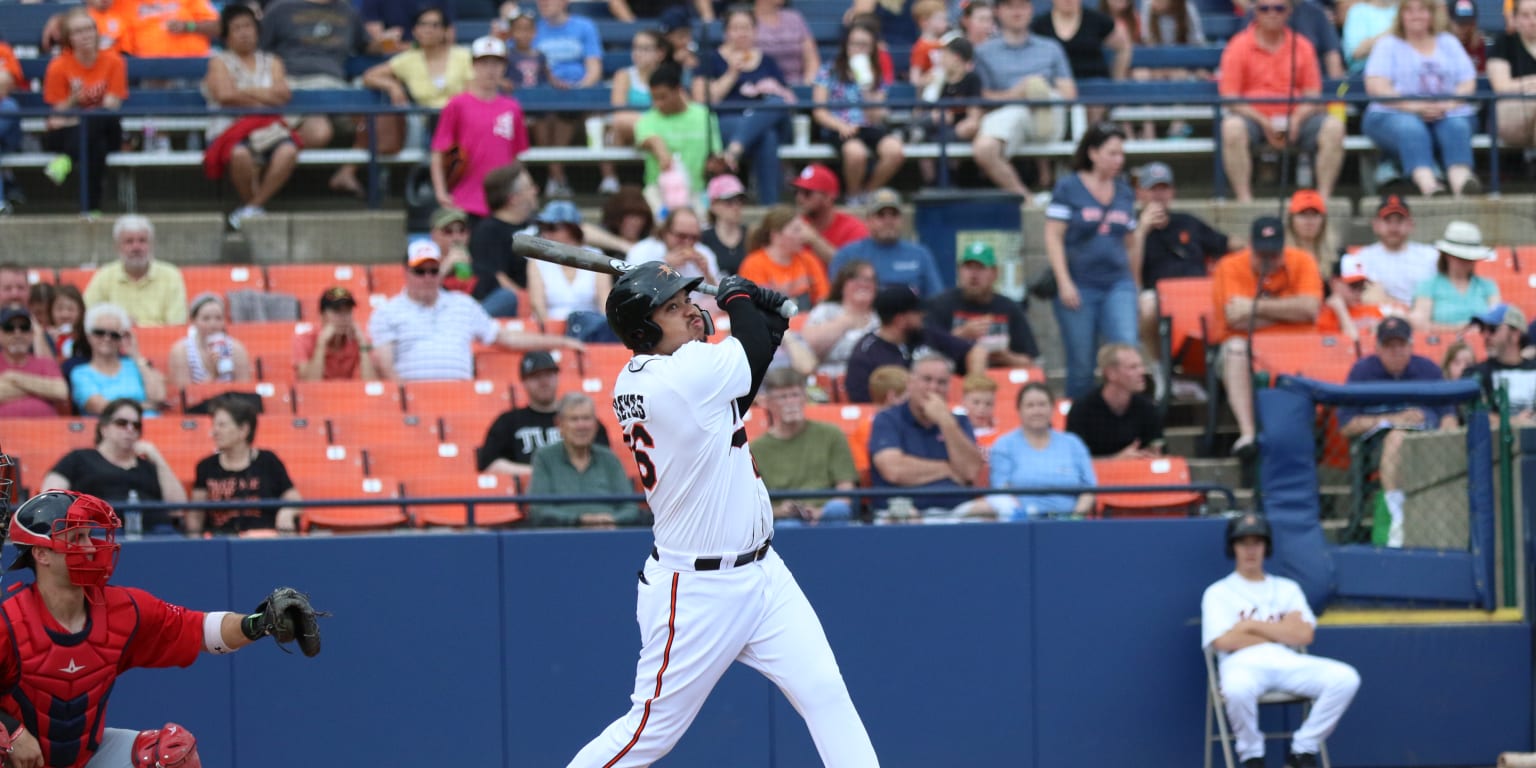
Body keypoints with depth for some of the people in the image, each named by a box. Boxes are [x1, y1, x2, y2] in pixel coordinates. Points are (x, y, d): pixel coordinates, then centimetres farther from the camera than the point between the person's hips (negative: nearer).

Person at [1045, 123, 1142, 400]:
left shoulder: (1124, 192, 12)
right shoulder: (1068, 188, -1)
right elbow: (1053, 237, -5)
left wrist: (1134, 283, 23)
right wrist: (1064, 282, -12)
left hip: (1118, 285, 3)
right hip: (1079, 287, -3)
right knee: (1081, 364, 2)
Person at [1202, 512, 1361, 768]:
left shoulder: (1287, 589, 25)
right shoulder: (1218, 593, 16)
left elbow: (1303, 636, 7)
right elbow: (1224, 641, -3)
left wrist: (1252, 625, 1)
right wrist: (1282, 630, 3)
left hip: (1287, 662, 4)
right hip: (1243, 663, -4)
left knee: (1345, 678, -25)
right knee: (1238, 688, -43)